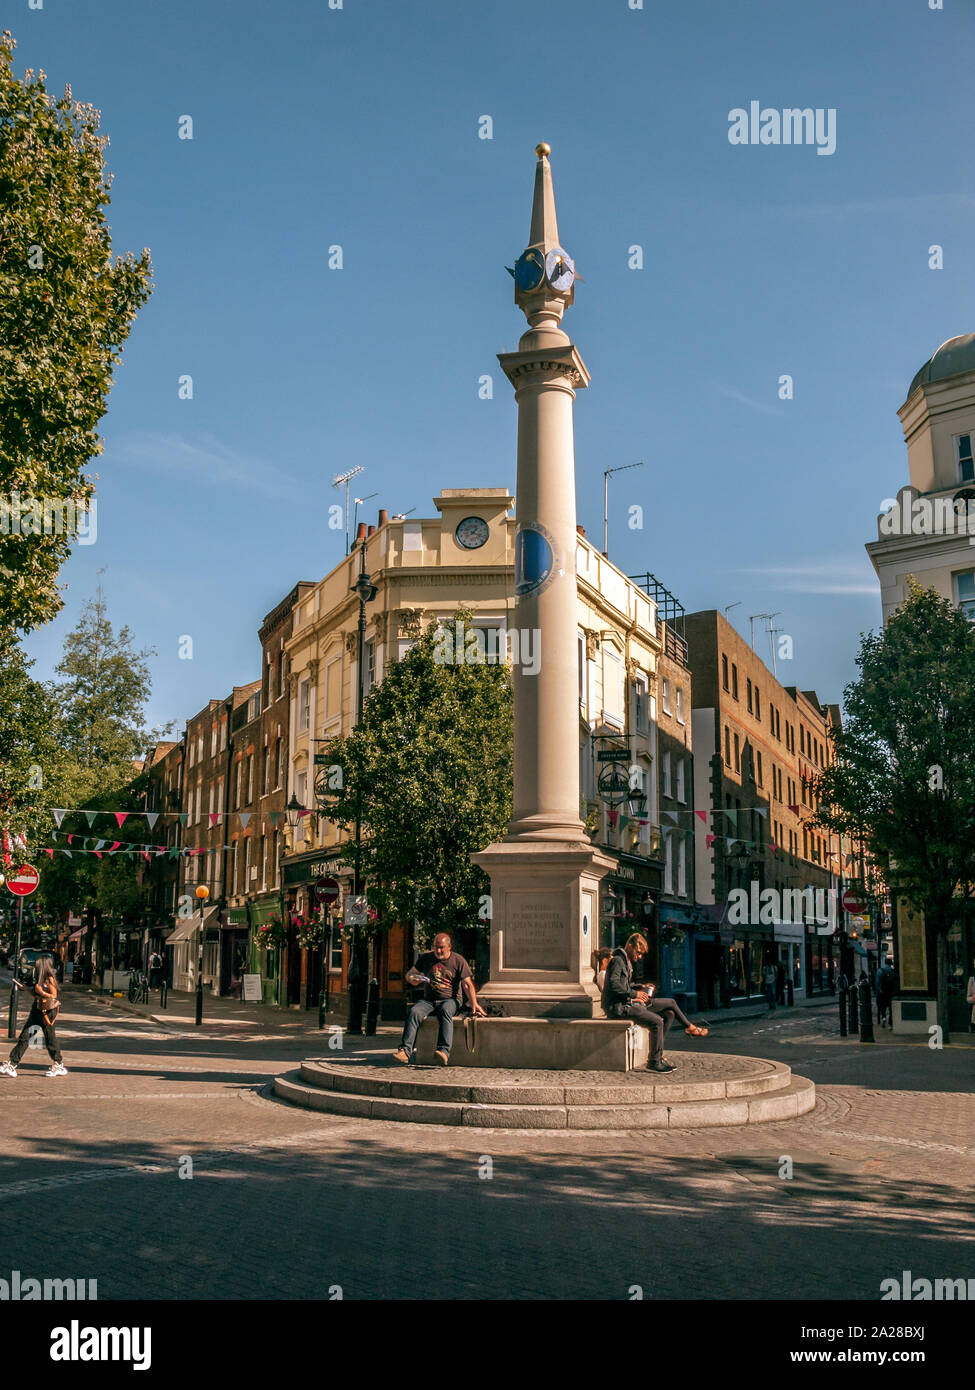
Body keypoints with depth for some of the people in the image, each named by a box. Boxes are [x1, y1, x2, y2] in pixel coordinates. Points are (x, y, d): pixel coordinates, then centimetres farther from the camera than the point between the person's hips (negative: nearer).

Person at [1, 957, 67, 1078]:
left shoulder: (50, 979, -10)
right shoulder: (40, 978, 12)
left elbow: (54, 996, -13)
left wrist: (41, 992, -21)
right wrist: (26, 989, 12)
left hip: (48, 1012, -8)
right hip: (37, 1011, 8)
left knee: (50, 1039, 1)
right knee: (24, 1036, 2)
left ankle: (59, 1066, 15)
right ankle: (11, 1065, 1)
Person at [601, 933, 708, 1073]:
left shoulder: (627, 961, 20)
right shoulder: (618, 960, -12)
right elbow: (614, 985, -23)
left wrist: (641, 988, 12)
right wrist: (634, 993, -17)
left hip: (629, 1003, 11)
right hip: (618, 1007, -10)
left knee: (669, 1013, 5)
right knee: (656, 1021, -26)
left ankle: (658, 1054, 5)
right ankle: (654, 1063, -16)